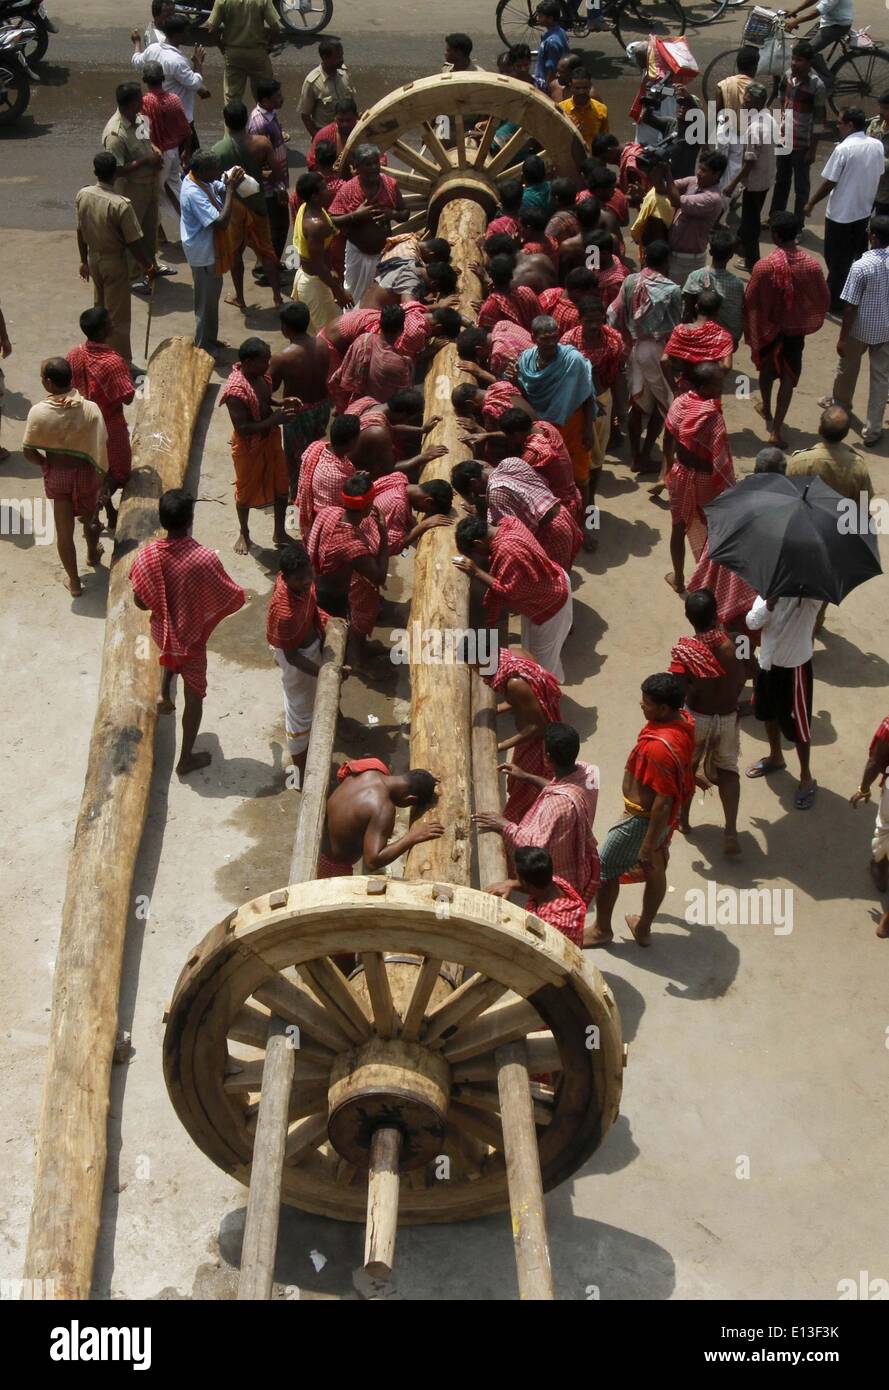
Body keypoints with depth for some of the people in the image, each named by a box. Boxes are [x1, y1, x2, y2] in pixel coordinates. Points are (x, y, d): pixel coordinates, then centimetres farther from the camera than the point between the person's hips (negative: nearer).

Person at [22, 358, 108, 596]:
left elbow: (28, 452, -13)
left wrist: (46, 464, 7)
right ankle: (93, 554, 56)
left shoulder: (38, 412, -20)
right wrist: (102, 474, 6)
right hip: (86, 472, 1)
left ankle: (73, 581, 28)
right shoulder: (90, 409, -19)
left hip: (56, 474, -1)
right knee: (90, 518, 29)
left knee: (63, 529, 16)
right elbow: (103, 446, -11)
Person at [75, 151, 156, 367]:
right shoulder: (121, 205, -27)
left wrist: (84, 260, 16)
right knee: (117, 316, 5)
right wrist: (148, 265, -5)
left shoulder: (82, 195, -8)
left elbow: (80, 231, 3)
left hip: (93, 258, 6)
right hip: (114, 261, -6)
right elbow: (134, 242, -21)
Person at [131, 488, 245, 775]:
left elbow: (141, 602, -9)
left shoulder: (147, 553, -20)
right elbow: (232, 599, -17)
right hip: (192, 636, -3)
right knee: (194, 696, 16)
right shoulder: (205, 558, -29)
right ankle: (186, 758, 27)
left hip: (161, 630, 4)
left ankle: (164, 693, 40)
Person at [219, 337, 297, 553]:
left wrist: (283, 404, -6)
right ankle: (243, 533, 40)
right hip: (248, 447, -7)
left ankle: (279, 532, 36)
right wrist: (274, 420, -30)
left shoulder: (262, 375, -7)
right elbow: (242, 428, -30)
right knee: (246, 491, 16)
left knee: (281, 486, 16)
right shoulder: (236, 391, -31)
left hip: (270, 439, 7)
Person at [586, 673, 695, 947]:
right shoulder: (684, 720, -9)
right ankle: (644, 928, 42)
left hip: (645, 819, -9)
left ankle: (602, 929, 30)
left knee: (604, 868, 11)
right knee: (655, 869, 23)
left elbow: (663, 801, -31)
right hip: (667, 815, 9)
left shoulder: (659, 747, -37)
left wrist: (648, 845, -23)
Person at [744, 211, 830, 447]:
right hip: (796, 329, 1)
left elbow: (750, 302, -16)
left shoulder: (764, 266, -23)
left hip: (768, 327, 0)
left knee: (767, 368, 26)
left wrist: (750, 332, -3)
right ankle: (776, 429, 4)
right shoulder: (811, 265, -15)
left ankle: (766, 409, 48)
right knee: (788, 376, 8)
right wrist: (810, 320, 15)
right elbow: (823, 299, -3)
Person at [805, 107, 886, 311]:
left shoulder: (843, 149, -21)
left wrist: (810, 203, -4)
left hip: (841, 214, -6)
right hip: (864, 211, 6)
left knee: (837, 260, 7)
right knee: (858, 258, 18)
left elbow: (828, 183, -17)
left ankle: (834, 302, 14)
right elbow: (879, 176, 9)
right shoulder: (877, 146, -2)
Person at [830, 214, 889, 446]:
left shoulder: (861, 266, -23)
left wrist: (842, 338, -11)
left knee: (847, 369, 24)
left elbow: (850, 307, -20)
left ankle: (840, 403, 50)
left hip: (861, 329, -3)